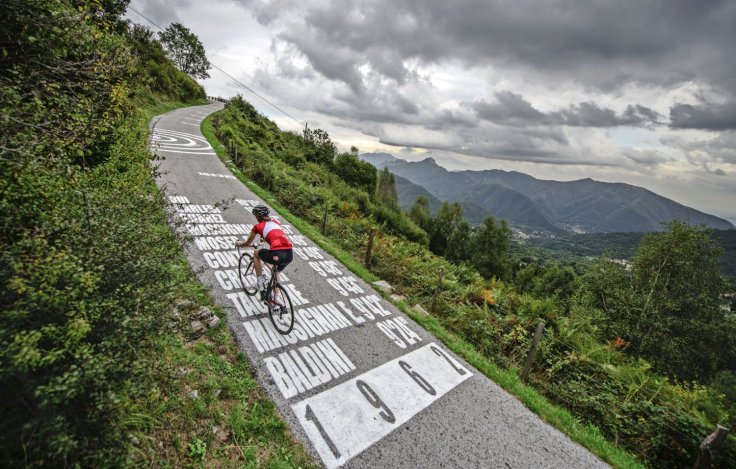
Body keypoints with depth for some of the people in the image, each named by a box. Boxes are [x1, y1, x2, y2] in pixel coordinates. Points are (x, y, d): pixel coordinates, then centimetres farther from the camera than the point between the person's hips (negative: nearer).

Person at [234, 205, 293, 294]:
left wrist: (239, 244, 50)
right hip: (290, 254, 5)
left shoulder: (257, 226, 13)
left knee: (256, 254, 28)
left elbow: (248, 243, 28)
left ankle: (260, 282, 27)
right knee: (275, 272, 34)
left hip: (277, 254, -5)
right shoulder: (275, 221, 25)